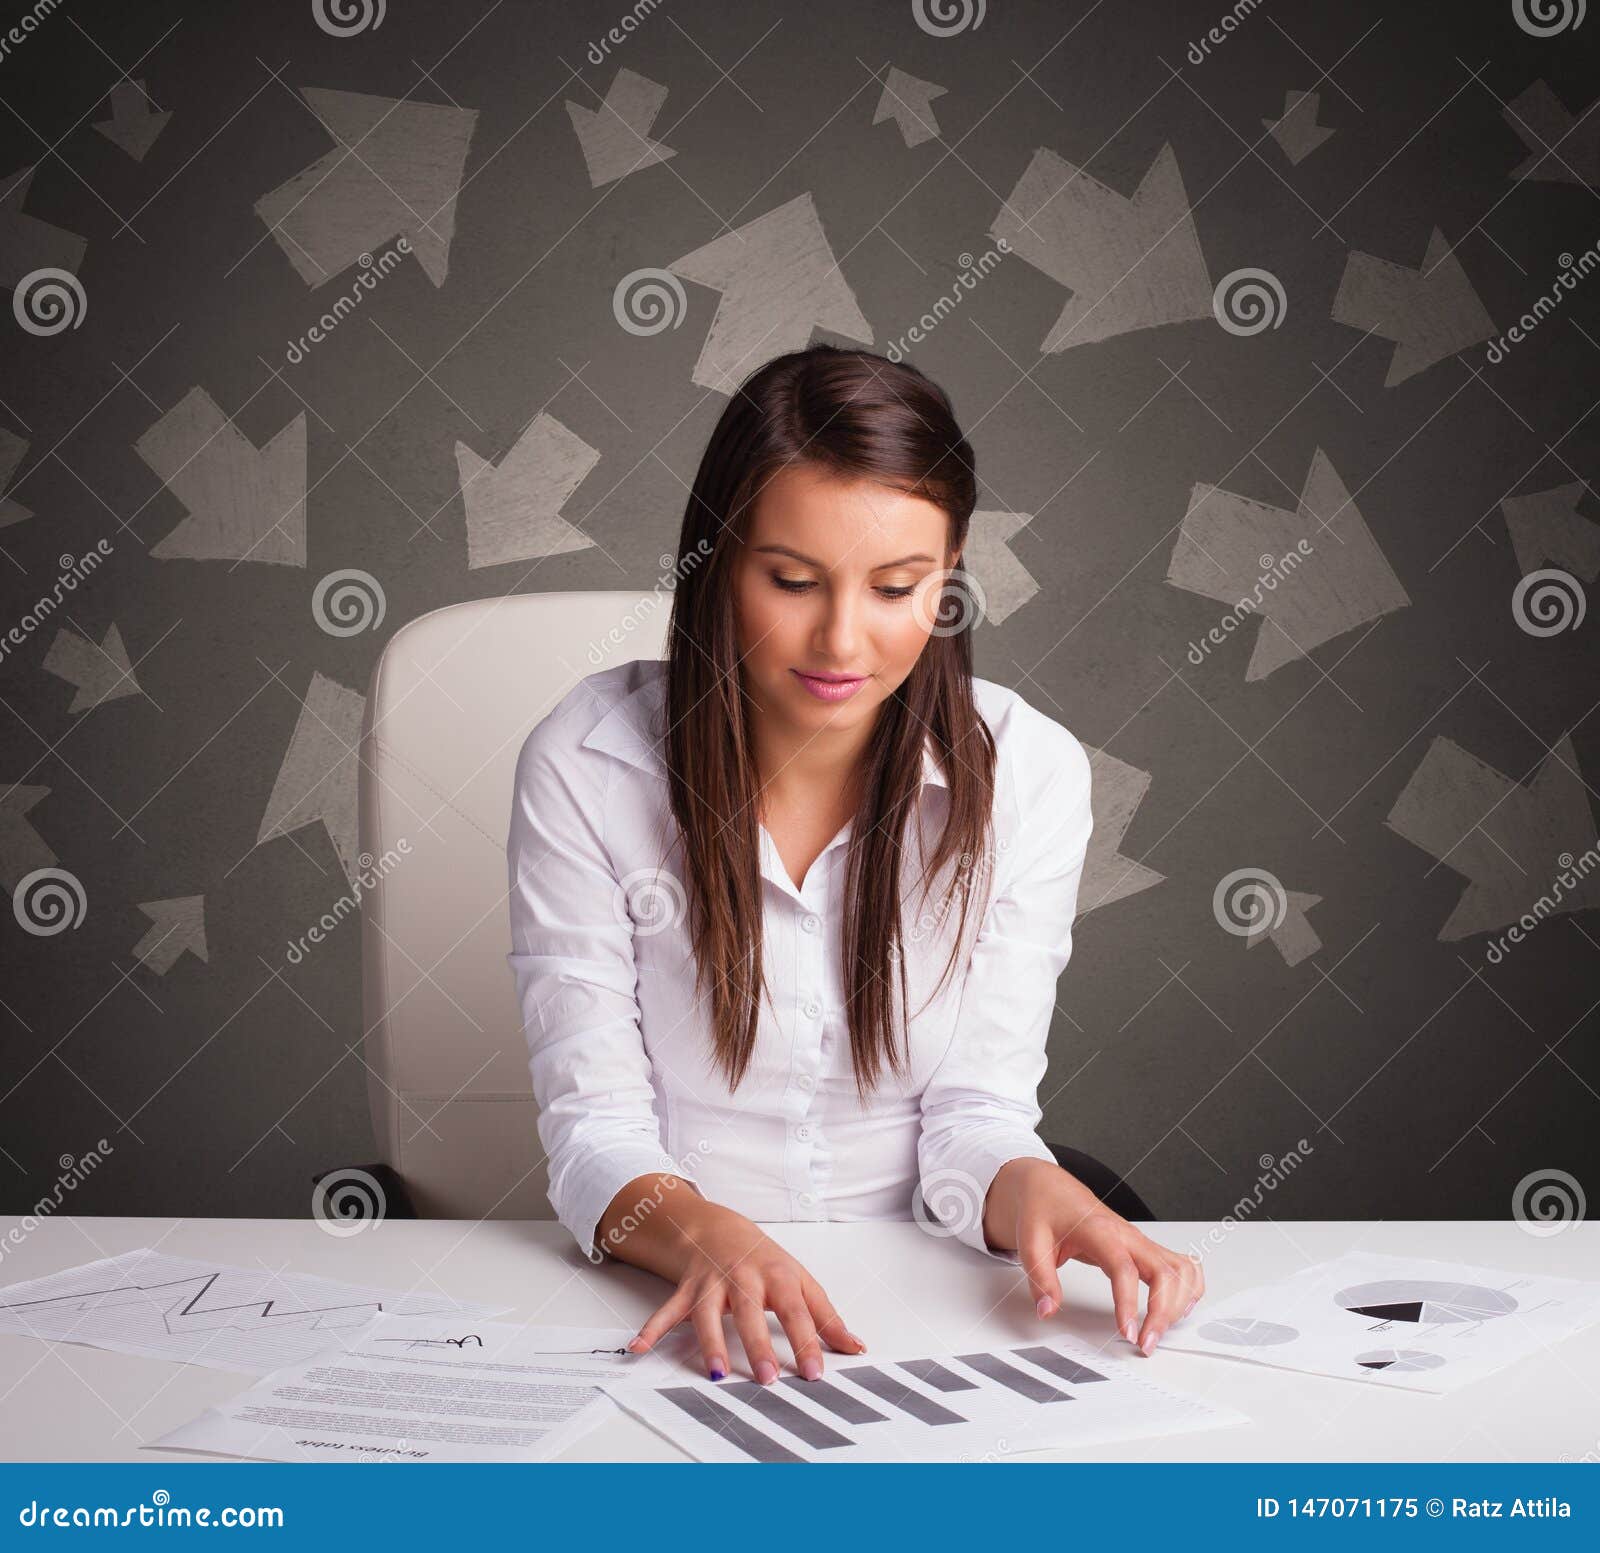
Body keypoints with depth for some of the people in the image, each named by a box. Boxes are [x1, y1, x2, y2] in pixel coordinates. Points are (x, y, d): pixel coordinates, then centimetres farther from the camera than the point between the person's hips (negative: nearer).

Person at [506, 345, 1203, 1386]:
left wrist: (1028, 1190, -26)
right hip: (668, 1303, -2)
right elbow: (594, 1129, -9)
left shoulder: (1028, 773, -3)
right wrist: (706, 1237, -30)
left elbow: (975, 1115, -3)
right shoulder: (586, 765, -9)